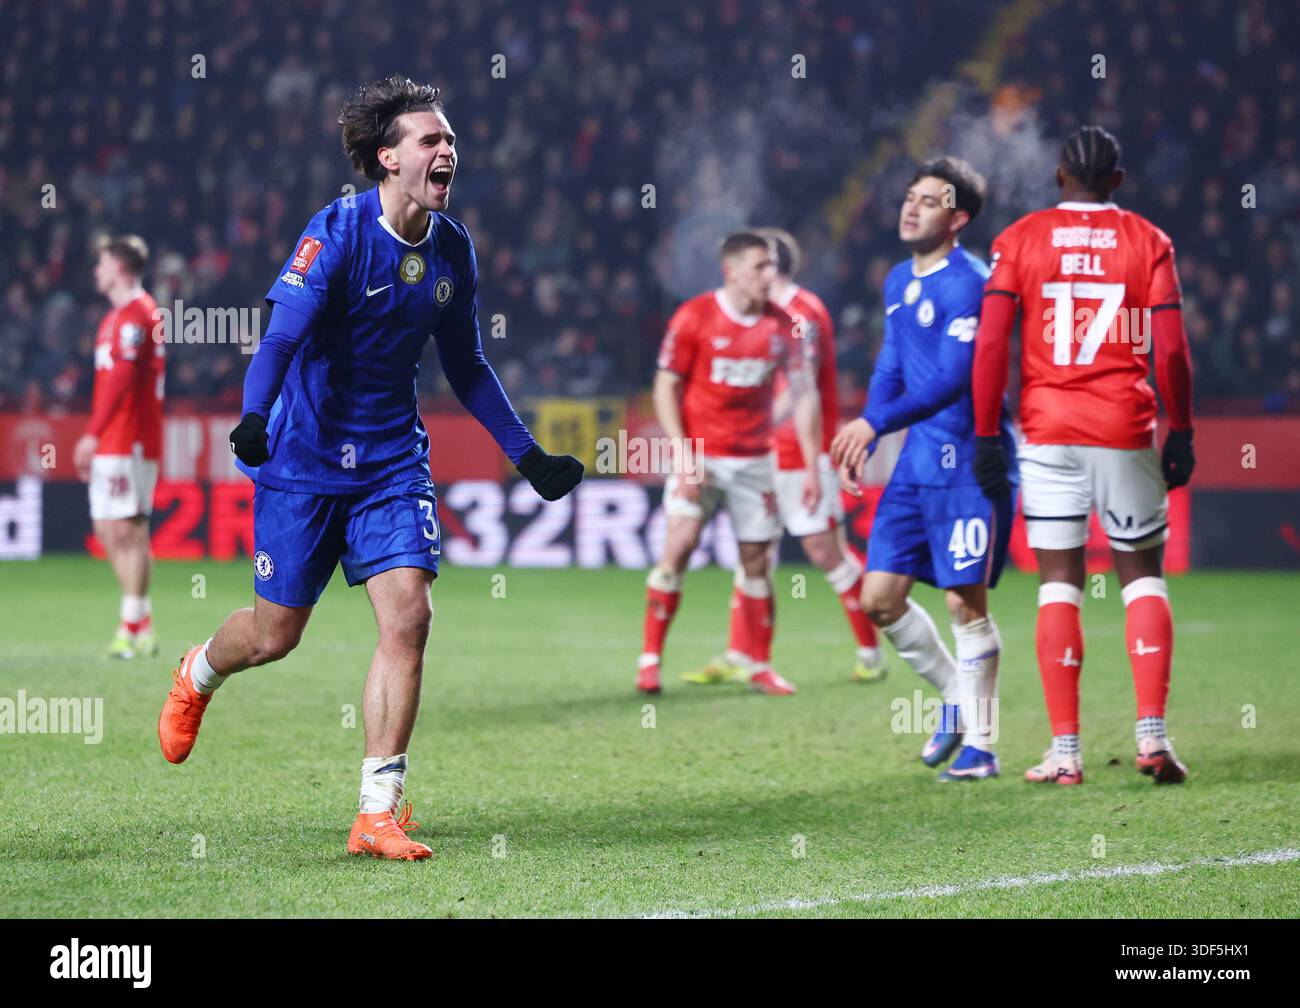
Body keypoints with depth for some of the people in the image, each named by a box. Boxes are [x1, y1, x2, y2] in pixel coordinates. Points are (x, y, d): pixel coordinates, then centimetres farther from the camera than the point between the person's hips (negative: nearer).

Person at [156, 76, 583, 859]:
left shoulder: (453, 249, 2)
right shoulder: (338, 233, -16)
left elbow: (466, 366, 15)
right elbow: (283, 334, -25)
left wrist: (528, 456, 12)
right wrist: (254, 417, -43)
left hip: (393, 458, 4)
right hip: (303, 458, -4)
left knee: (409, 615, -12)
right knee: (276, 633, 4)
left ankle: (378, 814, -7)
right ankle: (197, 678, 42)